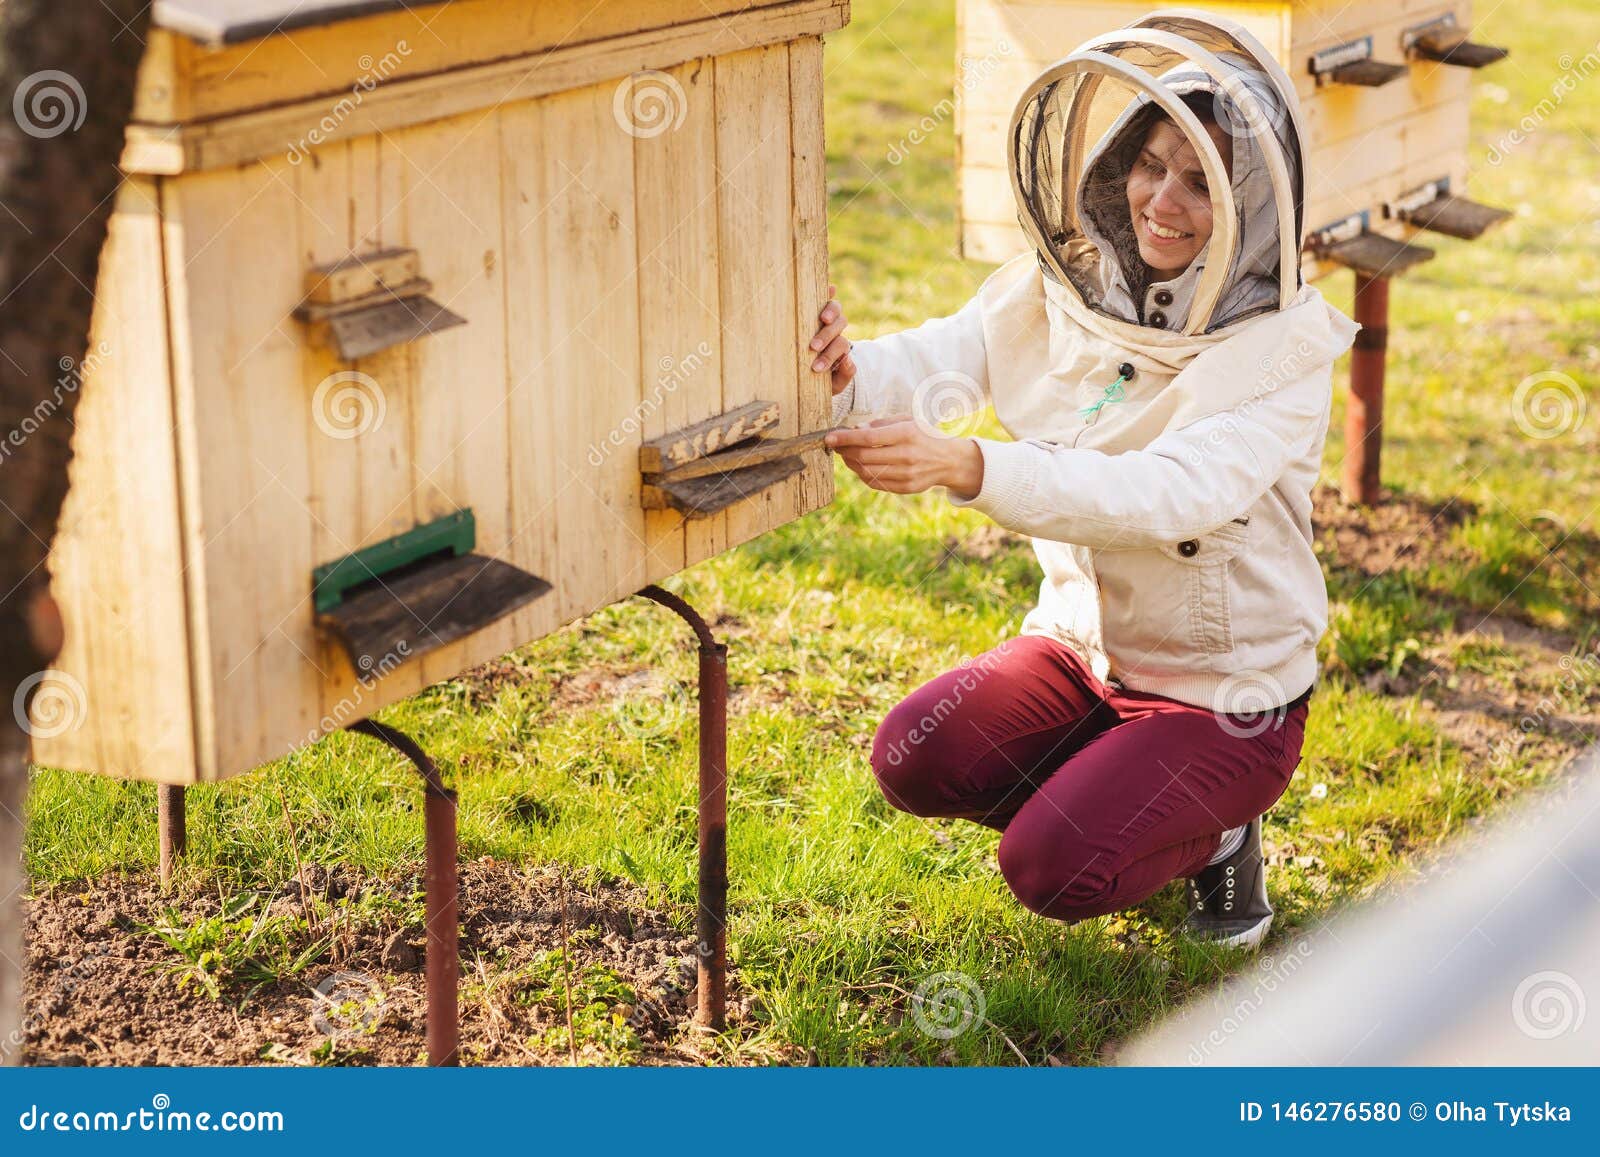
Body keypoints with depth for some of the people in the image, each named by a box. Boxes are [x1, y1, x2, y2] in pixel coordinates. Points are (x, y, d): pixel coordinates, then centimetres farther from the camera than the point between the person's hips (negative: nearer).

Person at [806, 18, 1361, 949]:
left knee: (1052, 871, -21)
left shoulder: (1286, 347, -21)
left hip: (1228, 690, -5)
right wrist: (843, 373, -43)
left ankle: (1215, 833, 10)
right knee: (914, 758, -17)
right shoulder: (1061, 288, -5)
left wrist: (969, 468, -50)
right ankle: (1109, 790, 10)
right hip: (1084, 643, 5)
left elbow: (1173, 494, -37)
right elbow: (934, 366, -17)